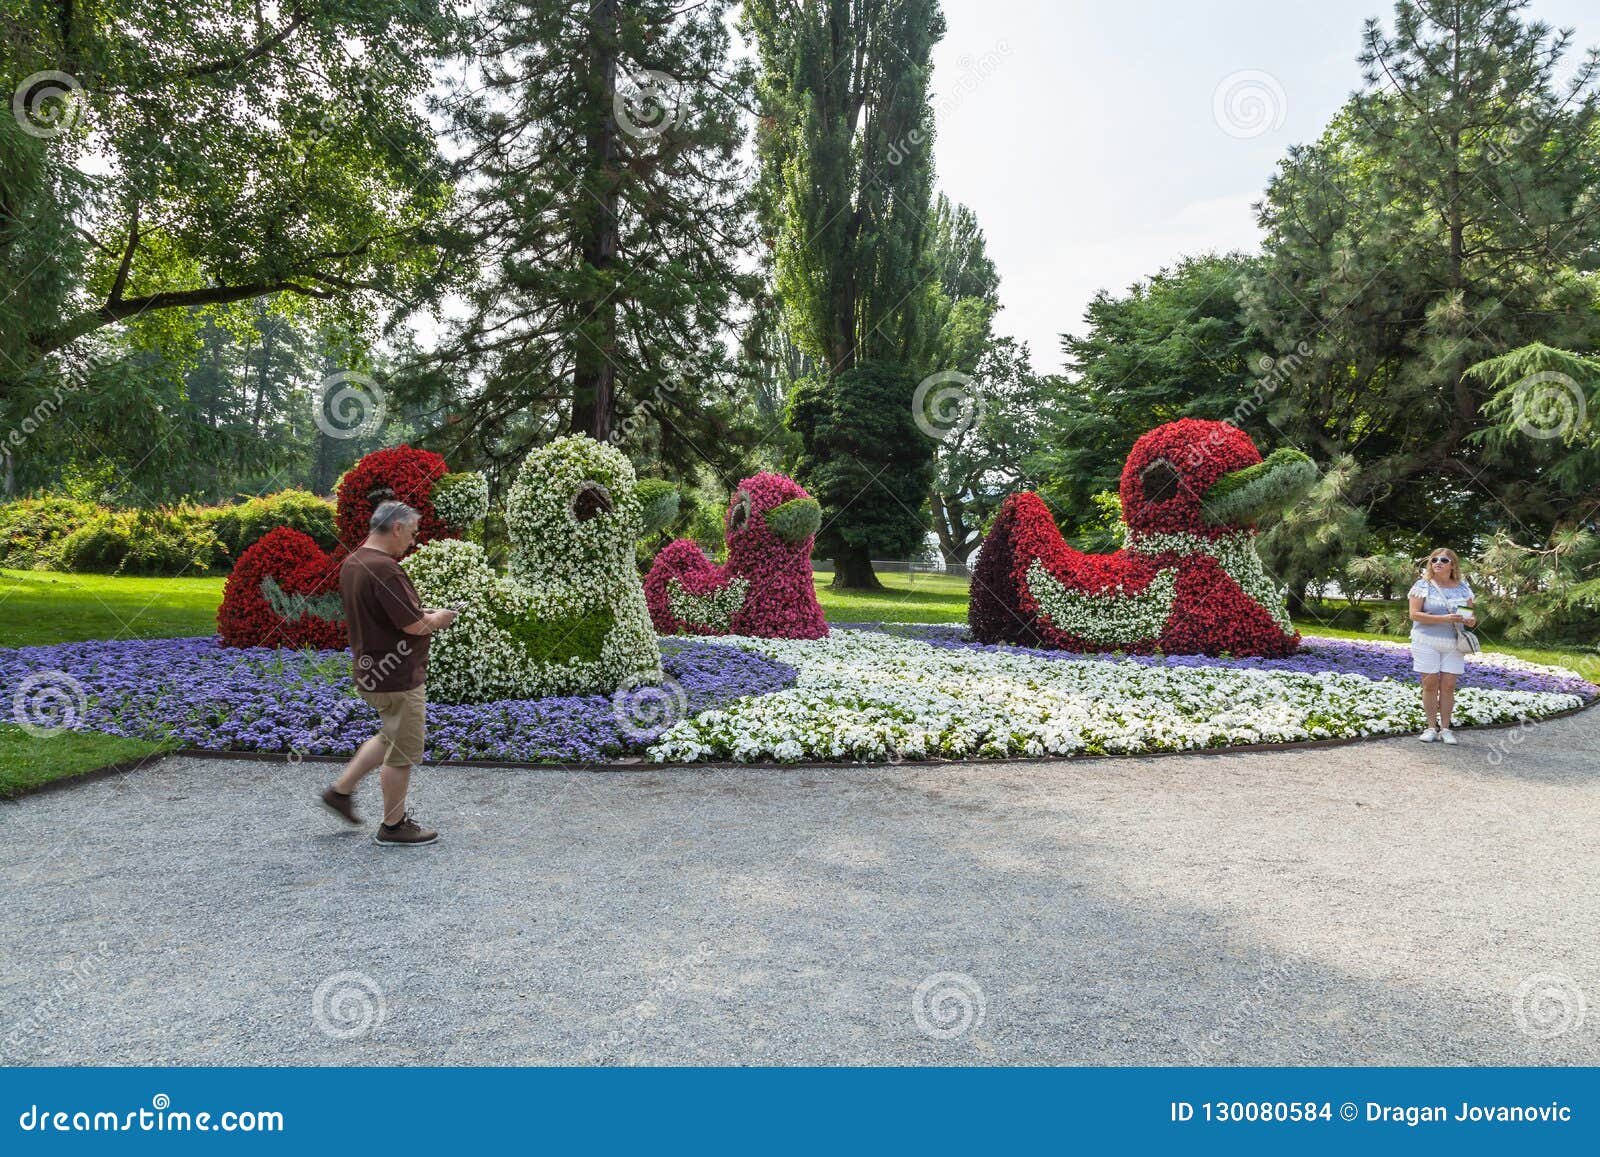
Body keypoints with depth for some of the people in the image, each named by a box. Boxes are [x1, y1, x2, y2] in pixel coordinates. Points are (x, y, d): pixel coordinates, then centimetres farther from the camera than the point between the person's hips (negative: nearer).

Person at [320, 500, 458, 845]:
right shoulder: (384, 570, -25)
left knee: (391, 738, 28)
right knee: (403, 752, 5)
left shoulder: (351, 563, 6)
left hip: (370, 671, 10)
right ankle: (393, 826, 18)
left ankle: (341, 790, 30)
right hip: (397, 676, -10)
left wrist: (423, 613, 10)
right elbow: (413, 626, -24)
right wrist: (437, 619, -3)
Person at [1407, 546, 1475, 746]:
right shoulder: (1423, 585, -3)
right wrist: (1444, 619, -21)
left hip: (1453, 643, 3)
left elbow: (1471, 613, 15)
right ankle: (1432, 727, 8)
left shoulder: (1462, 587, 8)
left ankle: (1445, 728, 7)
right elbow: (1414, 614, -11)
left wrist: (1470, 619, -11)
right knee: (1430, 684, 0)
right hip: (1427, 641, -2)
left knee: (1448, 686, 1)